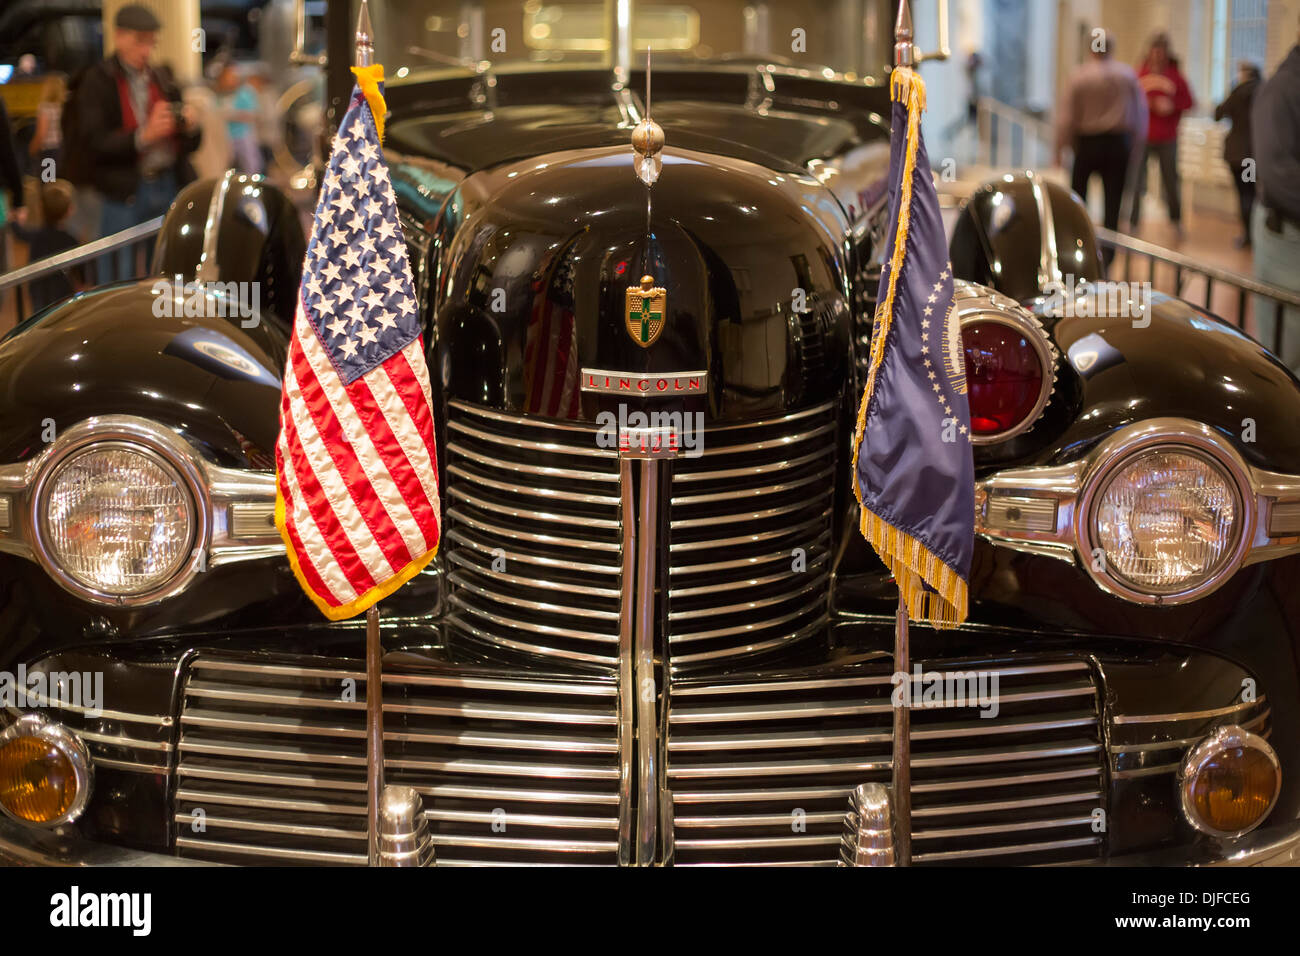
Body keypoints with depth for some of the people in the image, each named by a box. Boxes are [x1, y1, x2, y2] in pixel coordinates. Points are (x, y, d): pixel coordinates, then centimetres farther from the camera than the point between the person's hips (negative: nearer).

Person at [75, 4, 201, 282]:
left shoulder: (162, 79, 15)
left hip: (169, 186, 5)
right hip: (124, 194, -5)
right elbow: (92, 144, -12)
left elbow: (190, 145, 16)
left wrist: (190, 127, -8)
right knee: (118, 286, -2)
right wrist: (144, 136, -22)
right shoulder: (97, 82, -2)